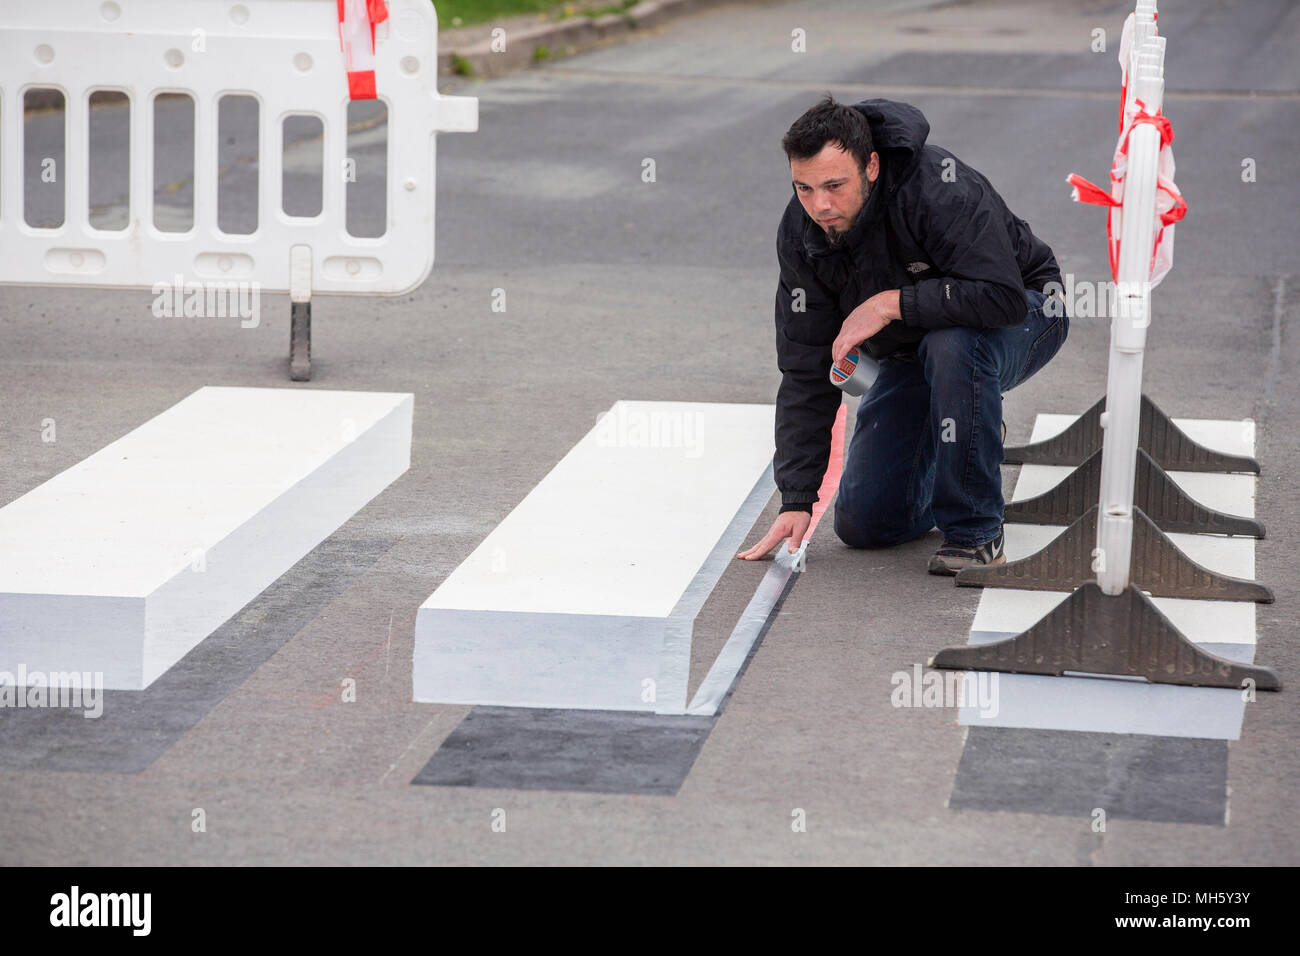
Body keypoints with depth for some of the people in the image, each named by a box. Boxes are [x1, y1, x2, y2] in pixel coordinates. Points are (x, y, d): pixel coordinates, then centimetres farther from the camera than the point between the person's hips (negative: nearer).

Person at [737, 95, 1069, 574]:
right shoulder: (801, 231, -17)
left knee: (952, 345, -42)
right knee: (862, 522, -2)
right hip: (915, 351, 5)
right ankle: (975, 437, 25)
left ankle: (975, 530, -24)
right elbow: (805, 372, -12)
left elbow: (1002, 297, -43)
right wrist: (796, 499, -17)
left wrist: (890, 303, -39)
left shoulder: (940, 187, -35)